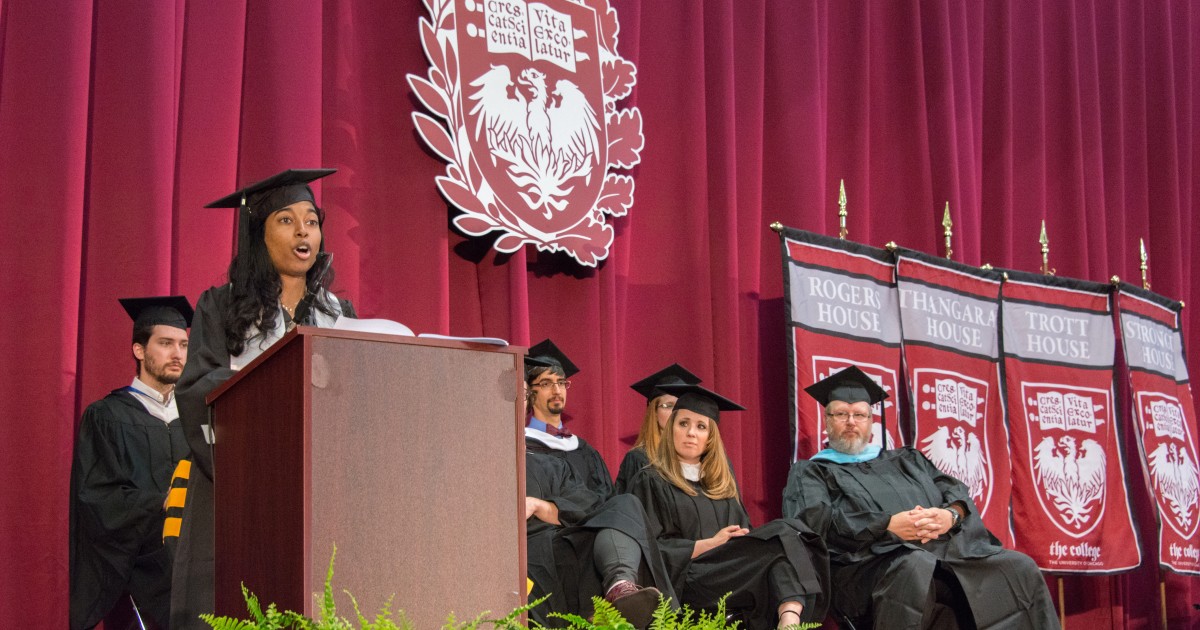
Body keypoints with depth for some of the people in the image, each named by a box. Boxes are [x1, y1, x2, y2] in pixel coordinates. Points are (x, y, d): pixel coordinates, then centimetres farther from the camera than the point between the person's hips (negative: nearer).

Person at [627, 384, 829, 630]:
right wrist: (710, 544, -11)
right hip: (687, 578, -6)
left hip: (733, 572, 6)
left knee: (788, 533, -26)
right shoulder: (649, 482, 7)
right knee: (784, 537, -25)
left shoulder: (722, 482, 25)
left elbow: (741, 537, 18)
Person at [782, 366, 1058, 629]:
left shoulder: (905, 459, 31)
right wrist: (887, 525, -16)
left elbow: (955, 491, 18)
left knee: (1021, 567, -15)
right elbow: (814, 520, -5)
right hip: (873, 561, -5)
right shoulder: (810, 473, 16)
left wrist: (951, 515, -8)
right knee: (918, 566, -39)